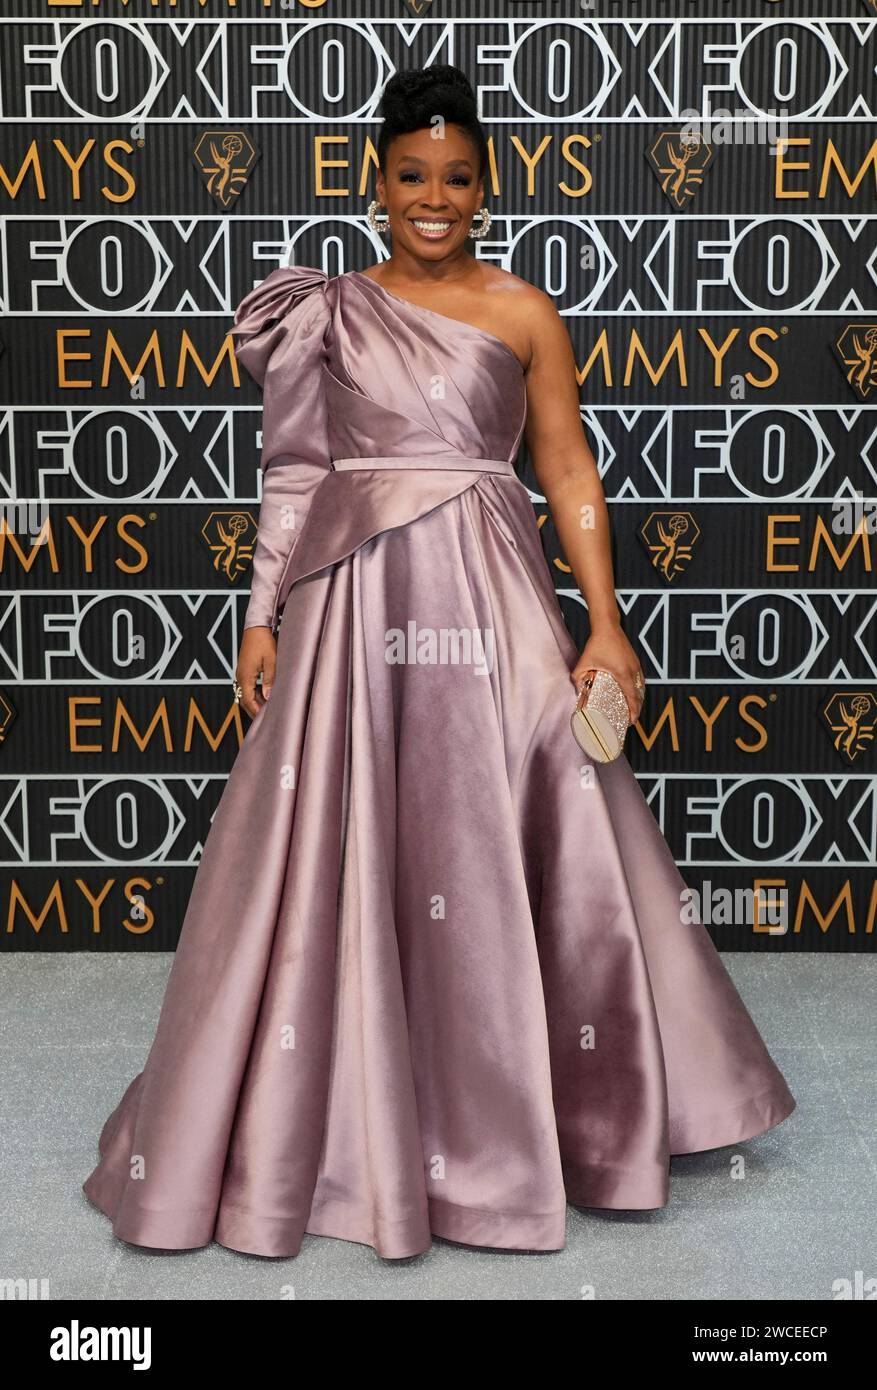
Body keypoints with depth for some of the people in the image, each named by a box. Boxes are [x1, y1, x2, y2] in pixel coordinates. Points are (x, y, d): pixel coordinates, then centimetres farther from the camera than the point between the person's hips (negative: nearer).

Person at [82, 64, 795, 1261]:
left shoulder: (522, 312, 6)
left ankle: (516, 1107, 24)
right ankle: (346, 1114, 22)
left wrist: (605, 624, -5)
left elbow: (570, 474, 3)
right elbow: (295, 475, 11)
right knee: (339, 859, 4)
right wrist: (265, 615, 5)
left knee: (499, 854, 3)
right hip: (353, 603, 1)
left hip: (489, 602, -1)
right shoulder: (328, 310, 10)